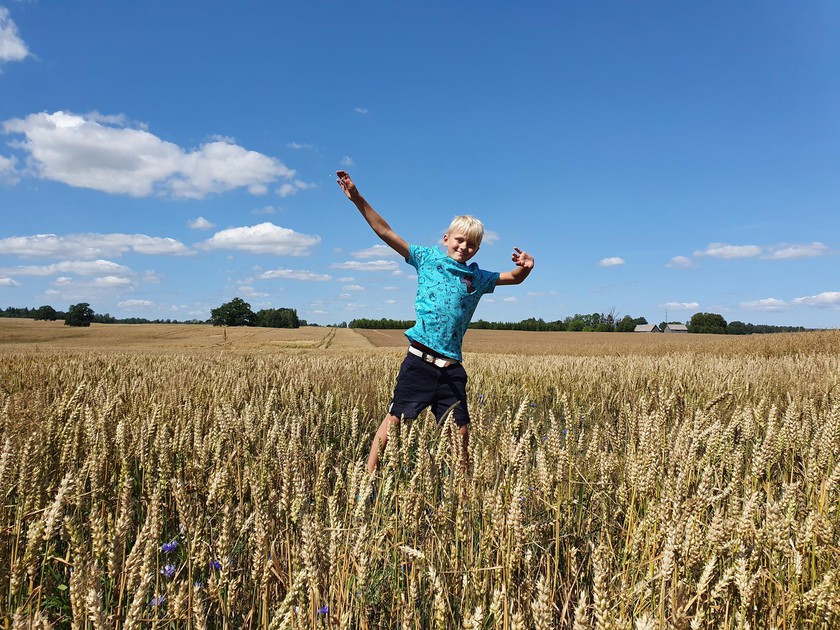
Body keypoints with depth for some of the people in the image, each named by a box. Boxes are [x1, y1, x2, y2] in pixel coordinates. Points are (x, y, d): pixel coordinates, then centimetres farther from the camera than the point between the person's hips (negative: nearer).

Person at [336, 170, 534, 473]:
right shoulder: (427, 258, 5)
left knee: (461, 431, 9)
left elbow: (514, 278, 21)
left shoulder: (478, 278, 14)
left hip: (452, 367, 4)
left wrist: (525, 267, -3)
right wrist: (357, 199, -4)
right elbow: (385, 232, 2)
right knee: (394, 419, -1)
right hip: (419, 360, -3)